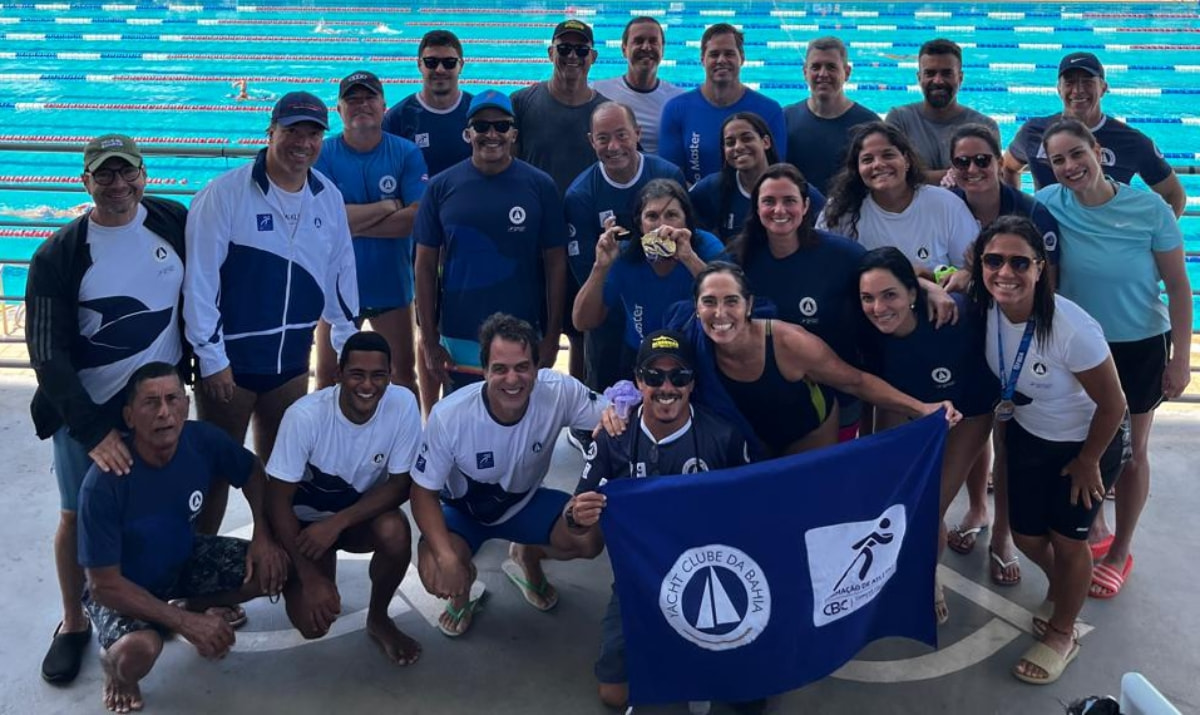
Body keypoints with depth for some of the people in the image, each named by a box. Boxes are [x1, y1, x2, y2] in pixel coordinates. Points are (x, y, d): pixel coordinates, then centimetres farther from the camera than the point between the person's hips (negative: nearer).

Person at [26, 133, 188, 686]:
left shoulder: (175, 222, -4)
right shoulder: (58, 257, -12)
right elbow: (47, 355, -14)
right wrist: (93, 430, -19)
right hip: (86, 409, -2)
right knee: (79, 516, 8)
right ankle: (73, 623, 28)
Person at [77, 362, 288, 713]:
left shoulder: (203, 440, -20)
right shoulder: (104, 483, -33)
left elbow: (253, 472, 2)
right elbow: (104, 585, -27)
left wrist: (264, 535, -14)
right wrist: (186, 624, -30)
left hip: (184, 559, 5)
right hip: (122, 586, -5)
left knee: (276, 566, -11)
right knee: (139, 650, -35)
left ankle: (190, 604, 14)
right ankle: (113, 658, 3)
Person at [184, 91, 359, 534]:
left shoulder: (329, 199, 2)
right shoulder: (225, 194, -14)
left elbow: (341, 277, 10)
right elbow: (199, 282, -14)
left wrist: (347, 347, 10)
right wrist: (212, 358, -14)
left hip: (292, 364, 5)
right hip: (229, 363, -4)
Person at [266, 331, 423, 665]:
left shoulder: (403, 405, -22)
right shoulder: (305, 415, -28)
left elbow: (400, 486, -15)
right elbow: (277, 500, -21)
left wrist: (337, 523, -28)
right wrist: (311, 577, -24)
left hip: (362, 515, 2)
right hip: (306, 520, -1)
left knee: (395, 530, -33)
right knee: (313, 621, -18)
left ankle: (378, 619, -4)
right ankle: (293, 578, 19)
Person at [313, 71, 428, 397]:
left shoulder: (406, 153, -5)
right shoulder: (323, 154, -7)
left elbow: (416, 218, -15)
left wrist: (354, 224, -17)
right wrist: (386, 206, -15)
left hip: (392, 285, 0)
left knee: (404, 374, 12)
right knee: (328, 377, 11)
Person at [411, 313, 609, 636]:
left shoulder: (559, 392, -28)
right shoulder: (449, 416, -32)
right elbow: (423, 492, -21)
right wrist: (447, 557, -36)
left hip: (524, 502, 3)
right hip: (463, 510, -2)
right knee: (438, 574, -31)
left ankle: (527, 558, 16)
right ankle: (461, 596, 11)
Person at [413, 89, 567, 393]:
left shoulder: (540, 186, -2)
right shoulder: (441, 187, 0)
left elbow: (555, 265, 1)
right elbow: (426, 266, 2)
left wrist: (552, 337, -2)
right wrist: (429, 342, 0)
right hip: (458, 343, 1)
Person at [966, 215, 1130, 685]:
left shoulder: (1072, 328, -37)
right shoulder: (982, 309, -24)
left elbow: (1112, 405, -23)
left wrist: (1088, 462, -10)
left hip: (1088, 441, -5)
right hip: (1027, 435, 5)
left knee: (1067, 540, 7)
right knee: (1027, 537, 15)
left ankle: (1061, 635, 36)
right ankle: (1060, 589, 52)